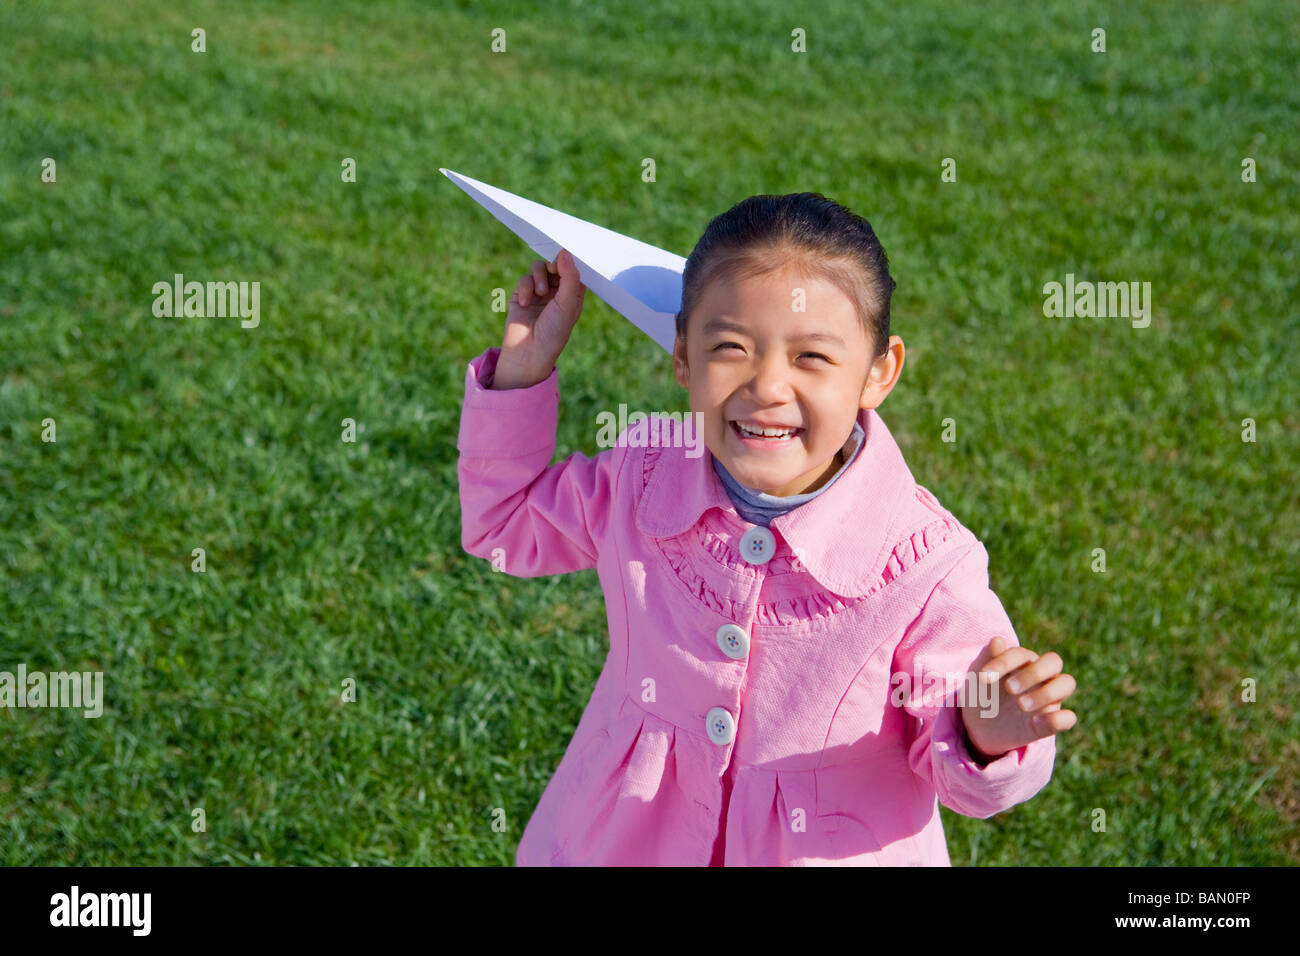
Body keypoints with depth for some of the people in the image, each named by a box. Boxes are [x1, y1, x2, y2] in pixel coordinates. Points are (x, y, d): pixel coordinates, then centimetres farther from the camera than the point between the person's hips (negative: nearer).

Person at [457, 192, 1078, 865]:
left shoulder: (926, 566, -26)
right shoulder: (639, 477, -15)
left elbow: (955, 767, -16)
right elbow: (505, 522, 3)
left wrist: (988, 737, -39)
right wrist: (525, 361, -7)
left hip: (828, 850, -3)